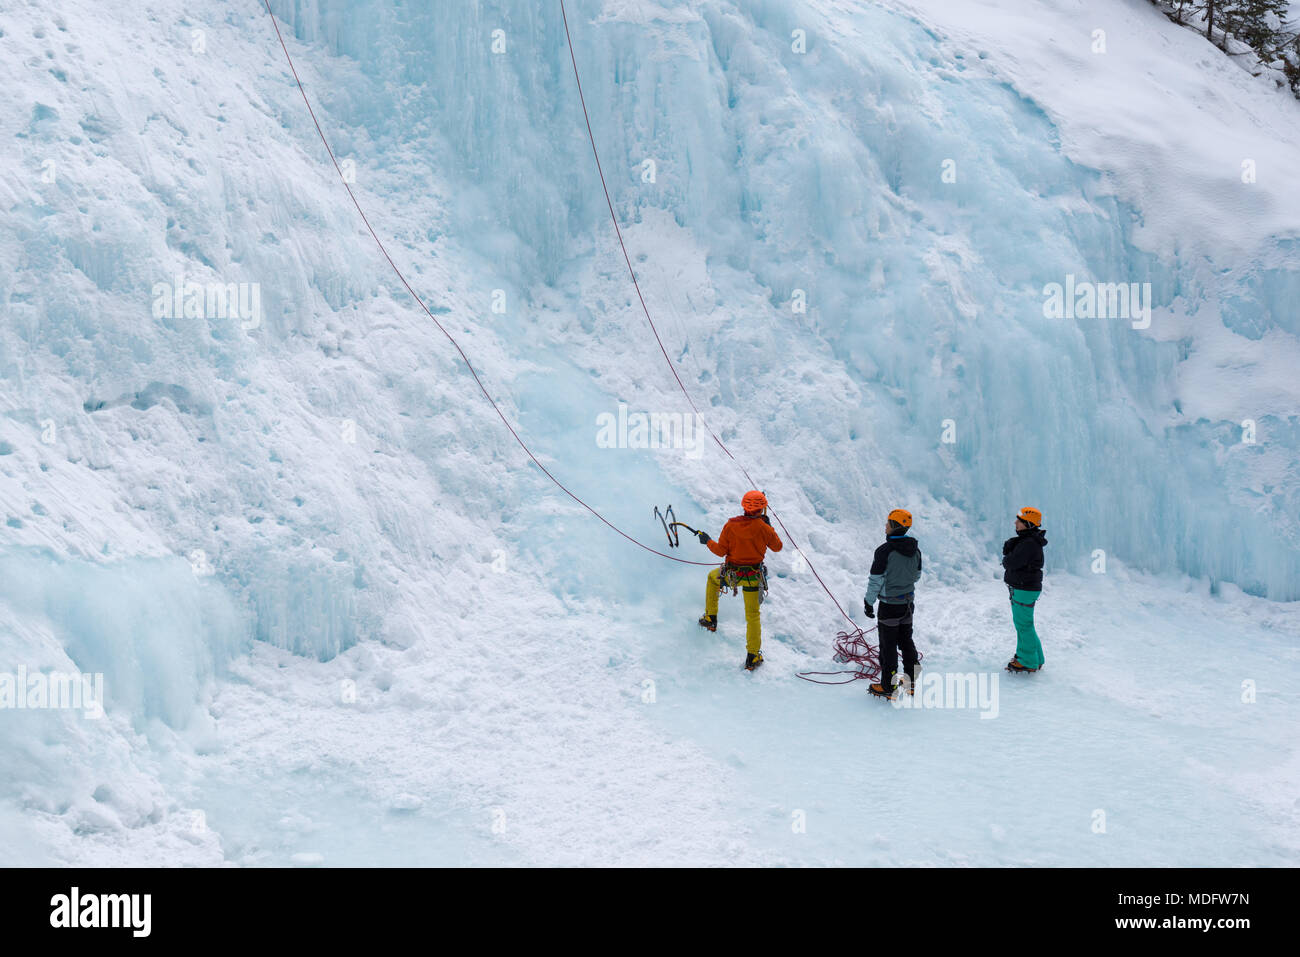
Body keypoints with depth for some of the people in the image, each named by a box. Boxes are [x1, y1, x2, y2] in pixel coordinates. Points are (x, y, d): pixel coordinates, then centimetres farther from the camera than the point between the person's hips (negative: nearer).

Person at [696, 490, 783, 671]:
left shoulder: (731, 525, -14)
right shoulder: (764, 528, -14)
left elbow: (721, 550, -8)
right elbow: (777, 547, 3)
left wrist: (708, 541, 11)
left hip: (730, 573, 0)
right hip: (753, 576, 0)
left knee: (712, 577, 35)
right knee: (752, 615, 12)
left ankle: (710, 618, 37)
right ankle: (752, 657, 10)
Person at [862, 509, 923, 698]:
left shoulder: (885, 551, -21)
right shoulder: (915, 549, 0)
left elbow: (876, 580, -16)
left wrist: (869, 601, -5)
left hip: (889, 604, -6)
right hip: (908, 602, 7)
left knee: (888, 645, 2)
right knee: (906, 642, 18)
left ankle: (887, 687, 7)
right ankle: (911, 683, 24)